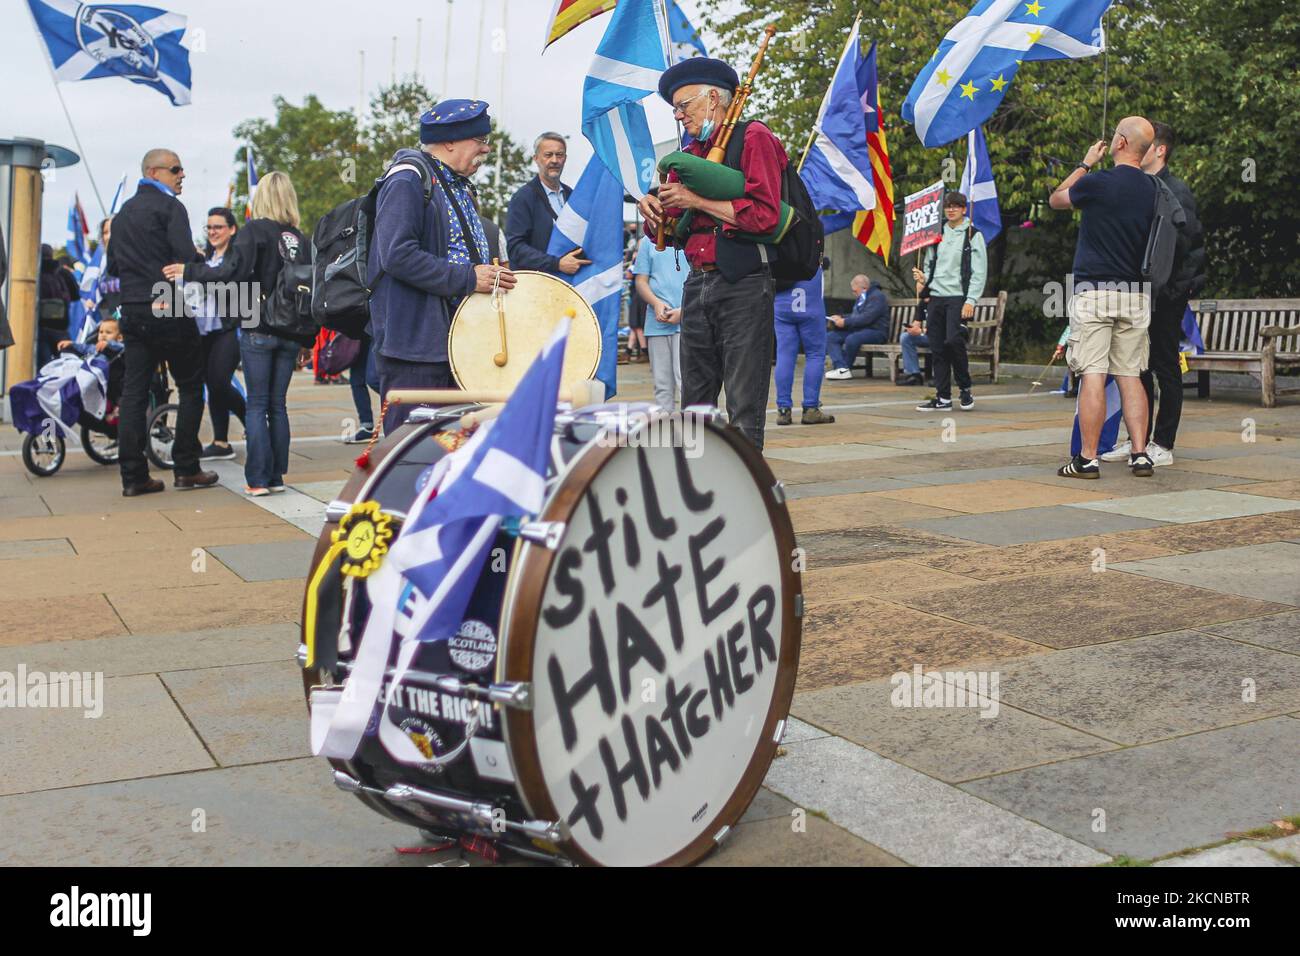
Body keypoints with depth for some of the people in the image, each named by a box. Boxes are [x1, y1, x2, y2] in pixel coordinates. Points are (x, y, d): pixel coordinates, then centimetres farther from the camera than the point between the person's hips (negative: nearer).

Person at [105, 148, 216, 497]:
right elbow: (187, 256, -18)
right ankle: (186, 469, 3)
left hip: (133, 312, 7)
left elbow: (113, 266, 20)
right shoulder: (169, 206, -7)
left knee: (133, 391, 4)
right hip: (170, 311, -7)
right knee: (190, 387, 4)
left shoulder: (123, 213, 17)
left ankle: (133, 475, 4)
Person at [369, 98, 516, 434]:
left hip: (457, 340, 10)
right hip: (415, 341, -9)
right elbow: (397, 254, -24)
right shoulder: (408, 180, -11)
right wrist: (468, 279, -22)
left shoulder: (458, 186, 19)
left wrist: (492, 275, 10)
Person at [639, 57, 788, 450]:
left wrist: (696, 201, -10)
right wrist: (654, 210, 0)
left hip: (742, 286, -7)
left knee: (744, 409, -5)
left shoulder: (753, 138, -1)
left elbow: (764, 214, -14)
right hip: (698, 283, 7)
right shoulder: (690, 153, 20)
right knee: (694, 405, 9)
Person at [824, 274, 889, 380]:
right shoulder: (861, 298, 18)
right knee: (830, 336, -7)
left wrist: (845, 322, -20)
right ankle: (842, 368, -25)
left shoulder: (876, 296, -12)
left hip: (875, 331, -10)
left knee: (851, 339, -38)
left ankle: (846, 367, -13)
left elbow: (866, 318, -23)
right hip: (859, 330, 10)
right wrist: (840, 318, 10)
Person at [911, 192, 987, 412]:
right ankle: (943, 397, 8)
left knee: (954, 340, -19)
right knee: (936, 347, 2)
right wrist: (923, 278, 2)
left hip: (958, 297, -5)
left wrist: (971, 300, -14)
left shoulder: (973, 236, 2)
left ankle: (965, 389, 1)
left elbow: (979, 272, -4)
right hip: (935, 297, 5)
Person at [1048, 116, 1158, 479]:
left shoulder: (1098, 183, -10)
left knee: (1092, 375, -6)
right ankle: (1139, 455, 5)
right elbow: (1154, 248, 18)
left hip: (1094, 291, -5)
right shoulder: (1151, 189, 8)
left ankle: (1087, 459, -6)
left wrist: (1085, 164, 19)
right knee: (1130, 376, 8)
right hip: (1135, 295, 5)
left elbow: (1056, 200, 10)